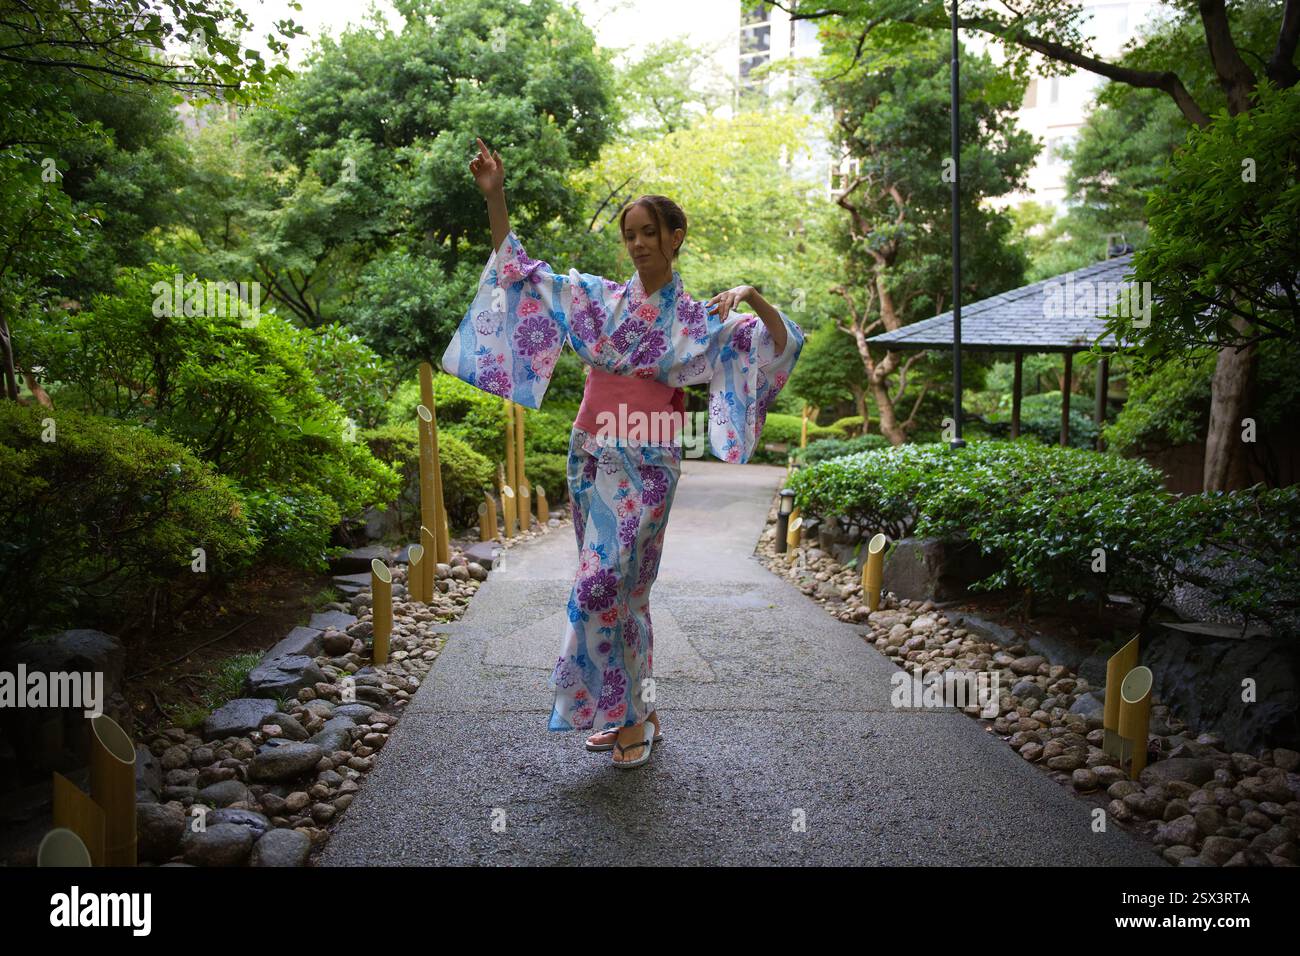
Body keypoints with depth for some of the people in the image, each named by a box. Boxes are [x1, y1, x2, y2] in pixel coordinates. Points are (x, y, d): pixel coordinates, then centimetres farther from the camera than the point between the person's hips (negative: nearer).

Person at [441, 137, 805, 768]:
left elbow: (781, 344, 0)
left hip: (646, 464, -4)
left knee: (602, 586, -10)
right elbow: (519, 269, 7)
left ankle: (631, 717, 6)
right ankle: (630, 713, 23)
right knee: (620, 587, 11)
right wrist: (494, 198, -3)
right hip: (591, 456, 4)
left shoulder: (699, 319, 1)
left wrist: (755, 299, -19)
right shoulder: (597, 297, 8)